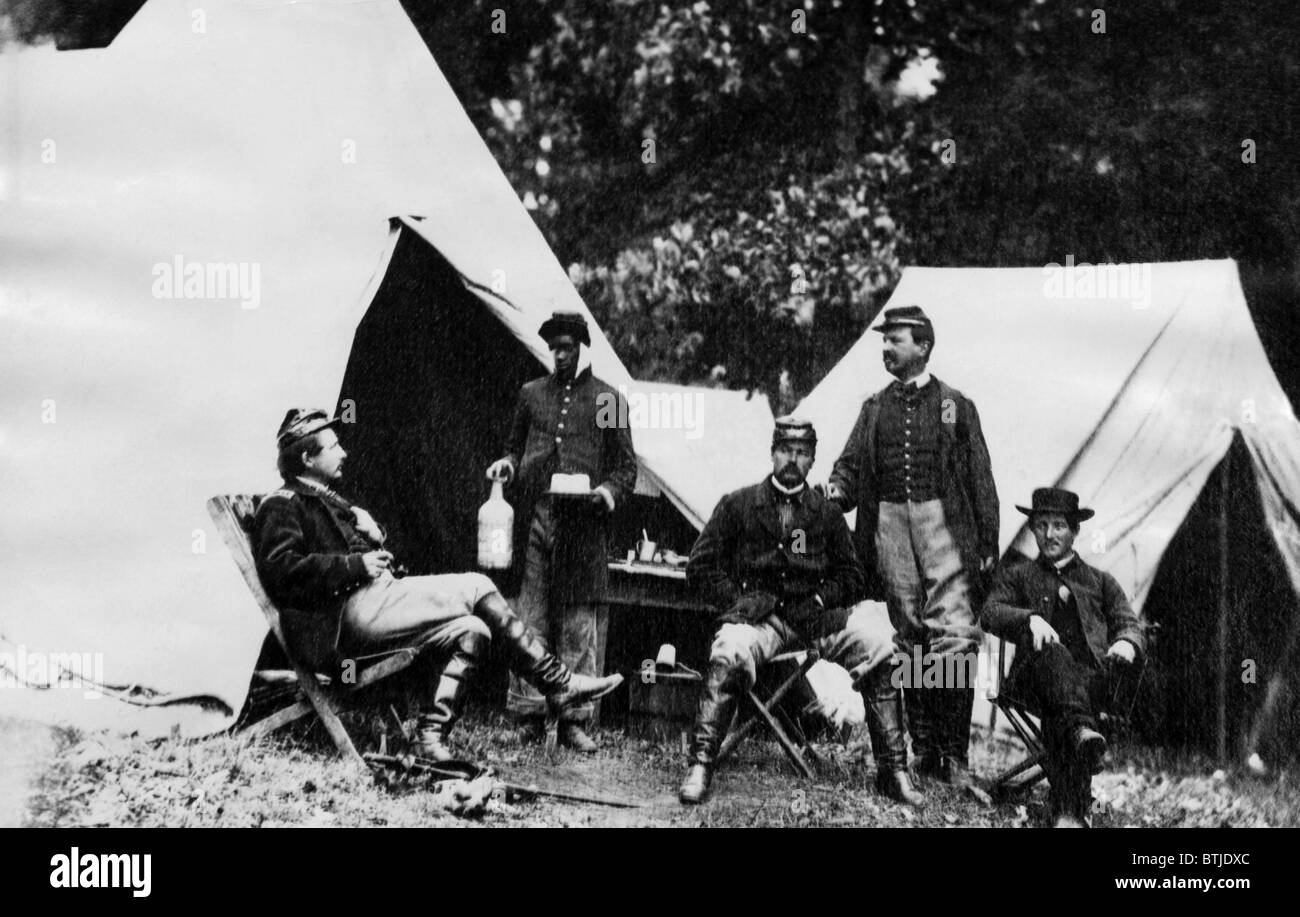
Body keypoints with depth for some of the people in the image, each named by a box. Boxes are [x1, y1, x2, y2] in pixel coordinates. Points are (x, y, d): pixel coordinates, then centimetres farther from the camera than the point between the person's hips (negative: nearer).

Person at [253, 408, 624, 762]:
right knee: (476, 588, -15)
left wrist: (372, 535, 6)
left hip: (370, 605, 10)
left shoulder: (326, 501, 27)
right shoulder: (281, 505, -2)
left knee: (471, 630, -8)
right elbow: (280, 570, -18)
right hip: (342, 619, -10)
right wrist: (356, 564, -17)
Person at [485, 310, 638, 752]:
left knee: (580, 621, -2)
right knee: (531, 617, -1)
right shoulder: (532, 393, 16)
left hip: (584, 526, -2)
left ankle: (573, 719, 2)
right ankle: (530, 714, 3)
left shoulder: (607, 399, 9)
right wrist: (507, 463, 3)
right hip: (535, 517, 2)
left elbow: (626, 466, 9)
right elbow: (515, 446, 25)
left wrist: (609, 491, -10)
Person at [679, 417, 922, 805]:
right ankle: (700, 766, -30)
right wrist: (737, 600, -9)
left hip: (815, 614, 2)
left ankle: (892, 770, -16)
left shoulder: (827, 513, 17)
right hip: (758, 614, -2)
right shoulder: (737, 505, 10)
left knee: (876, 643, -23)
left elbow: (850, 576, 18)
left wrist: (819, 599, -3)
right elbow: (700, 566, 7)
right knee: (730, 653, -37)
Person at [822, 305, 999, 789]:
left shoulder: (955, 405, 7)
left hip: (942, 522, -3)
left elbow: (980, 478, 6)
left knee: (954, 635, -13)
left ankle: (955, 754, -9)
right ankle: (923, 748, 12)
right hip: (889, 522, 3)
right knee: (908, 637, 5)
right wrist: (839, 489, -12)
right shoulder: (874, 407, 16)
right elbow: (851, 462, 13)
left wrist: (987, 544, 1)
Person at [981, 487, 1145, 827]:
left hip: (1093, 674, 0)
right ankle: (1081, 730, -62)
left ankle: (1069, 812, -52)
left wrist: (1126, 643, -10)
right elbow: (990, 613, 6)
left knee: (1056, 715, -36)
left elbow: (1130, 625, 16)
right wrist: (1031, 619, -16)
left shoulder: (1100, 582, 29)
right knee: (1051, 650, -38)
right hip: (1038, 670, 0)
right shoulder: (1016, 576, 26)